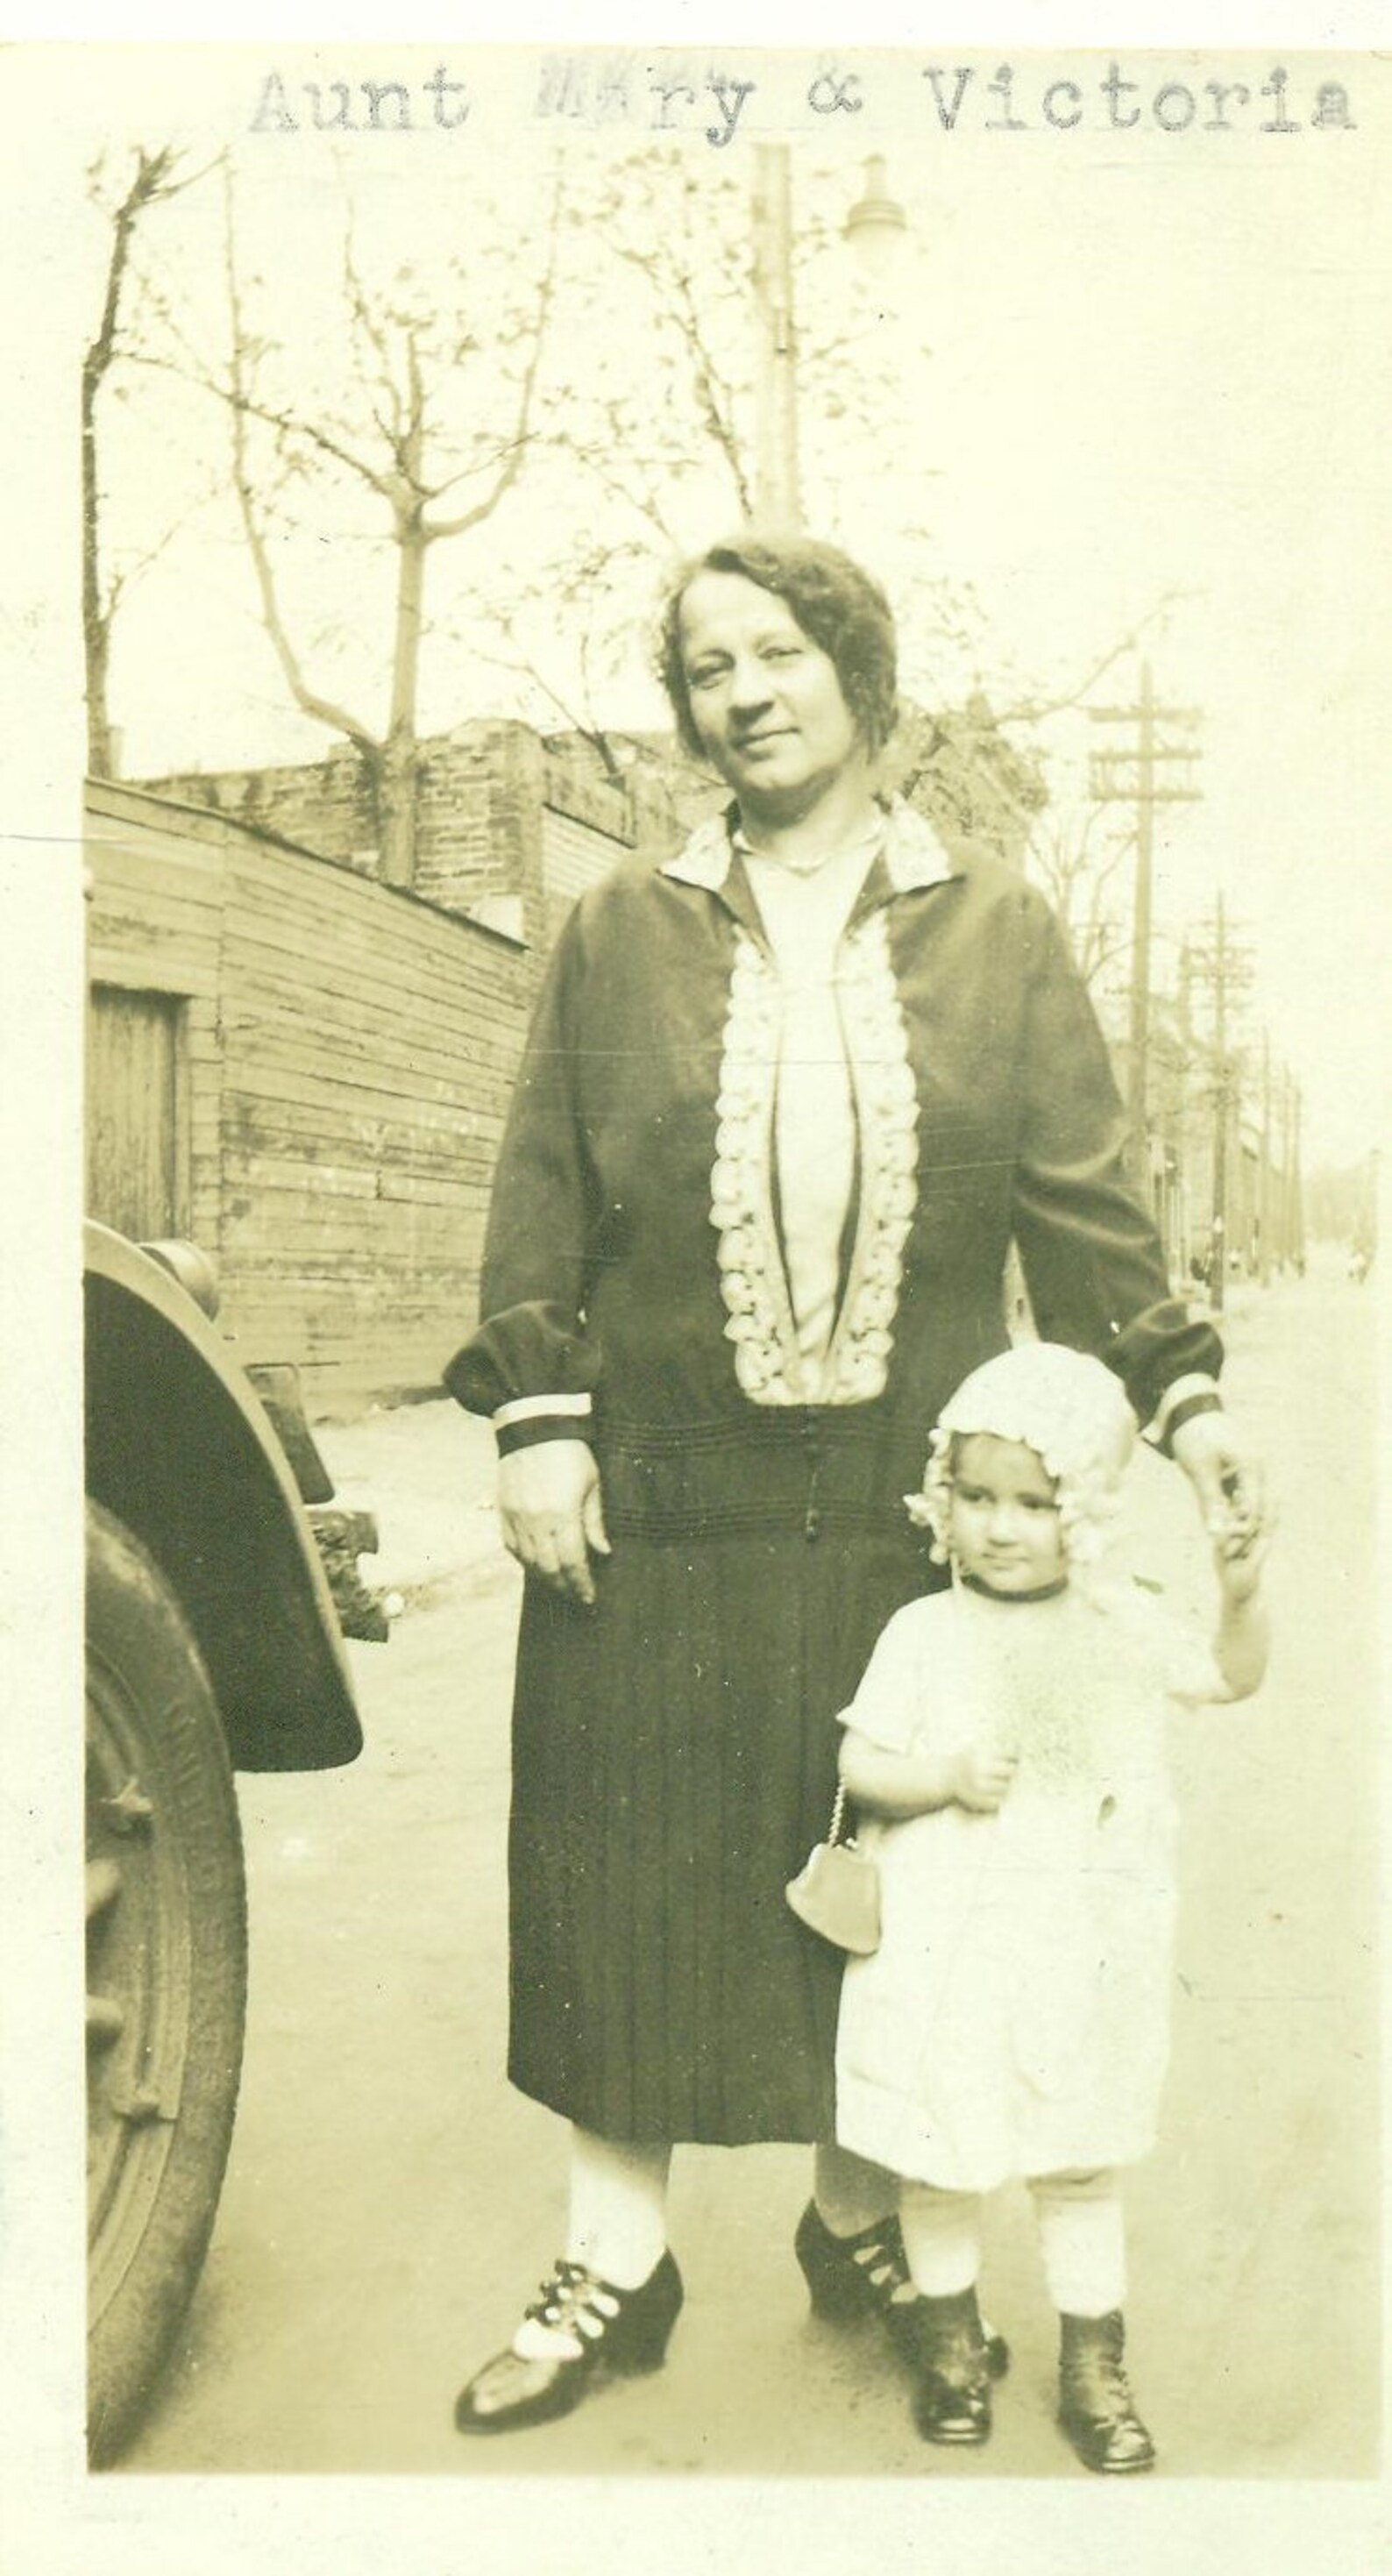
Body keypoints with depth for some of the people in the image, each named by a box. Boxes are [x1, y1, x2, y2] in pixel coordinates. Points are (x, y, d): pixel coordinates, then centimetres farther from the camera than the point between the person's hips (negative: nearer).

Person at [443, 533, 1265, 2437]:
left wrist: (1177, 1390, -5)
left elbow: (1084, 1198, 4)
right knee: (630, 1881, 6)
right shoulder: (621, 934, 7)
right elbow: (542, 1200, 5)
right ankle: (616, 2264, 24)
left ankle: (860, 2222, 34)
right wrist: (538, 1418, -3)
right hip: (663, 1500, 0)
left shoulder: (998, 936, 6)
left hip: (907, 1502, 0)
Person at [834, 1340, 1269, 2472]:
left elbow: (1232, 1676, 8)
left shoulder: (1118, 1625, 1)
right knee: (939, 2155, 10)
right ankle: (951, 2342, 33)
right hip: (945, 1946, -1)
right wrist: (946, 1777, -23)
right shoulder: (924, 1633, -6)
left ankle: (1094, 2367, 29)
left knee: (1080, 2159, 13)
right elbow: (860, 1762, -7)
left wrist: (1242, 1592, -9)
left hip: (1080, 1944, 2)